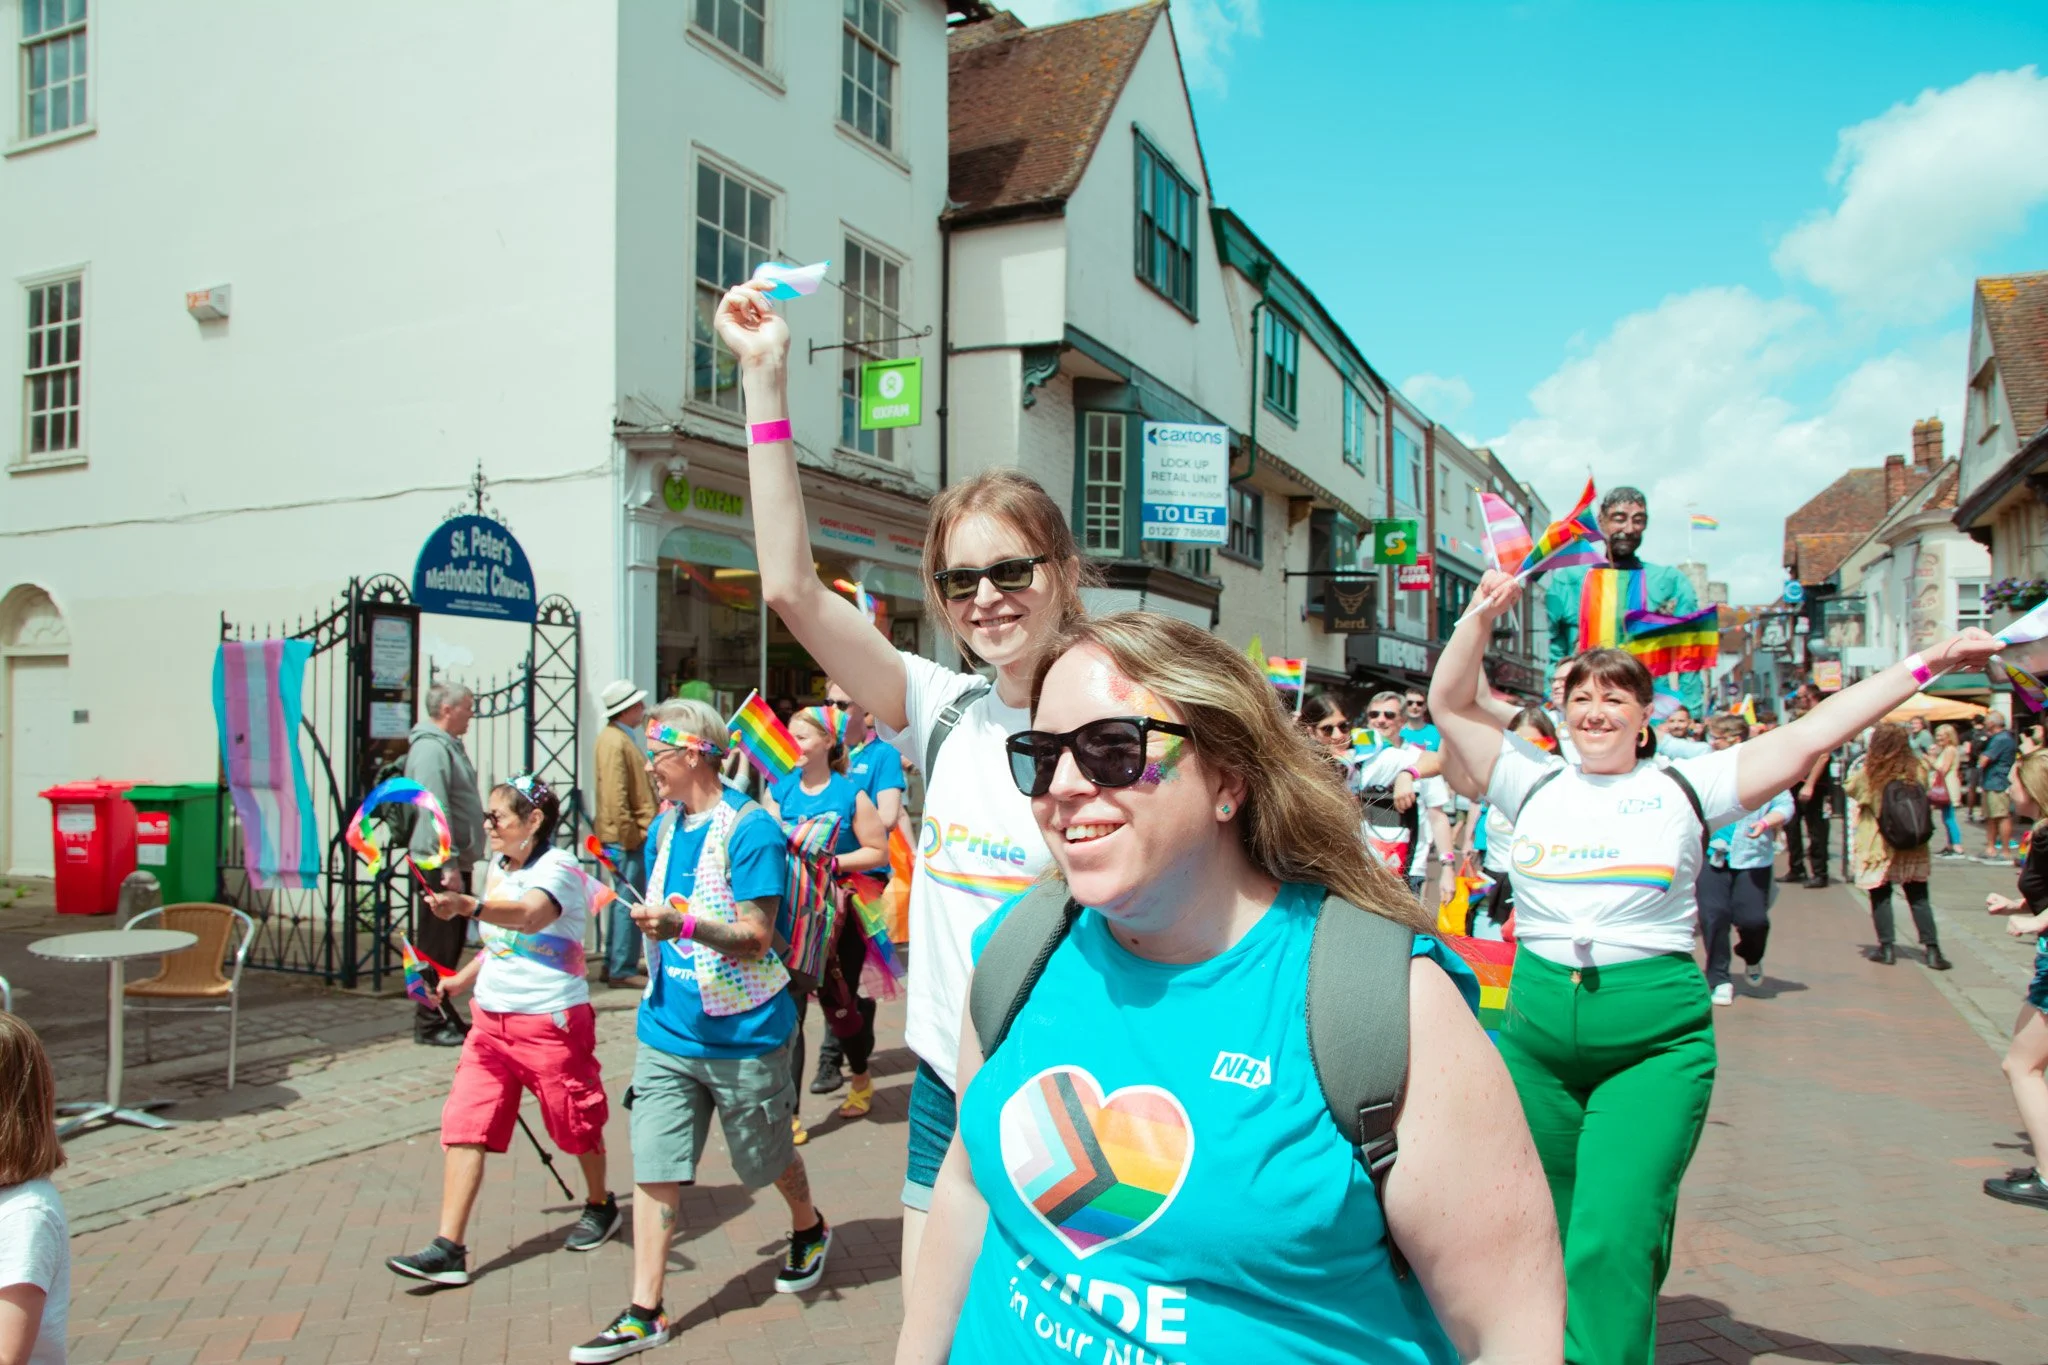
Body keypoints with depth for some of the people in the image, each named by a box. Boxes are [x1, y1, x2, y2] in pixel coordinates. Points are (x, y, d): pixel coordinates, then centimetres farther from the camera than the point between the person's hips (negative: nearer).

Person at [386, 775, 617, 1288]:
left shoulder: (559, 869, -15)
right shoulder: (498, 867, 11)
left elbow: (528, 915, -38)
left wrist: (467, 907, -53)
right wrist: (458, 982, 12)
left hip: (552, 1022, -7)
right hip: (490, 1019, 7)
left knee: (574, 1123, 9)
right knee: (464, 1125, -2)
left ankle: (600, 1205, 34)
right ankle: (448, 1249, 0)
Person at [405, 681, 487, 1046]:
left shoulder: (450, 745, 17)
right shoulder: (430, 749, -16)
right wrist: (448, 865, -25)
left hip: (456, 864, 10)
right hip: (440, 865, -10)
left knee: (453, 944, 15)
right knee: (437, 946, -4)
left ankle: (445, 1014, 24)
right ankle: (430, 1024, 3)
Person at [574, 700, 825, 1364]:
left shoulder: (749, 829, -16)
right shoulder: (665, 827, 7)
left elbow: (756, 936, -21)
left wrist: (683, 924, -35)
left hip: (741, 1034, -6)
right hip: (666, 1031, 6)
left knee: (770, 1156, 14)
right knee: (652, 1169, 2)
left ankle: (809, 1231, 42)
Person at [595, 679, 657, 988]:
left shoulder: (621, 737, 17)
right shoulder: (615, 742, -15)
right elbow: (615, 795, -21)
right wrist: (631, 835, -20)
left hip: (627, 836, 11)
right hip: (627, 836, -11)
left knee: (622, 900, 15)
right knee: (629, 902, -6)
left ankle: (614, 963, 23)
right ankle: (623, 969, -1)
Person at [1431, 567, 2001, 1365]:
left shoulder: (1683, 789, 5)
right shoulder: (1534, 785, 9)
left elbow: (1807, 737, 3)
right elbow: (1450, 702, 5)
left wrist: (1920, 669, 1)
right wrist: (1482, 619, -6)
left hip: (1655, 1037, -2)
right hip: (1539, 1030, 3)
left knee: (1616, 1235, -13)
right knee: (1551, 1234, 14)